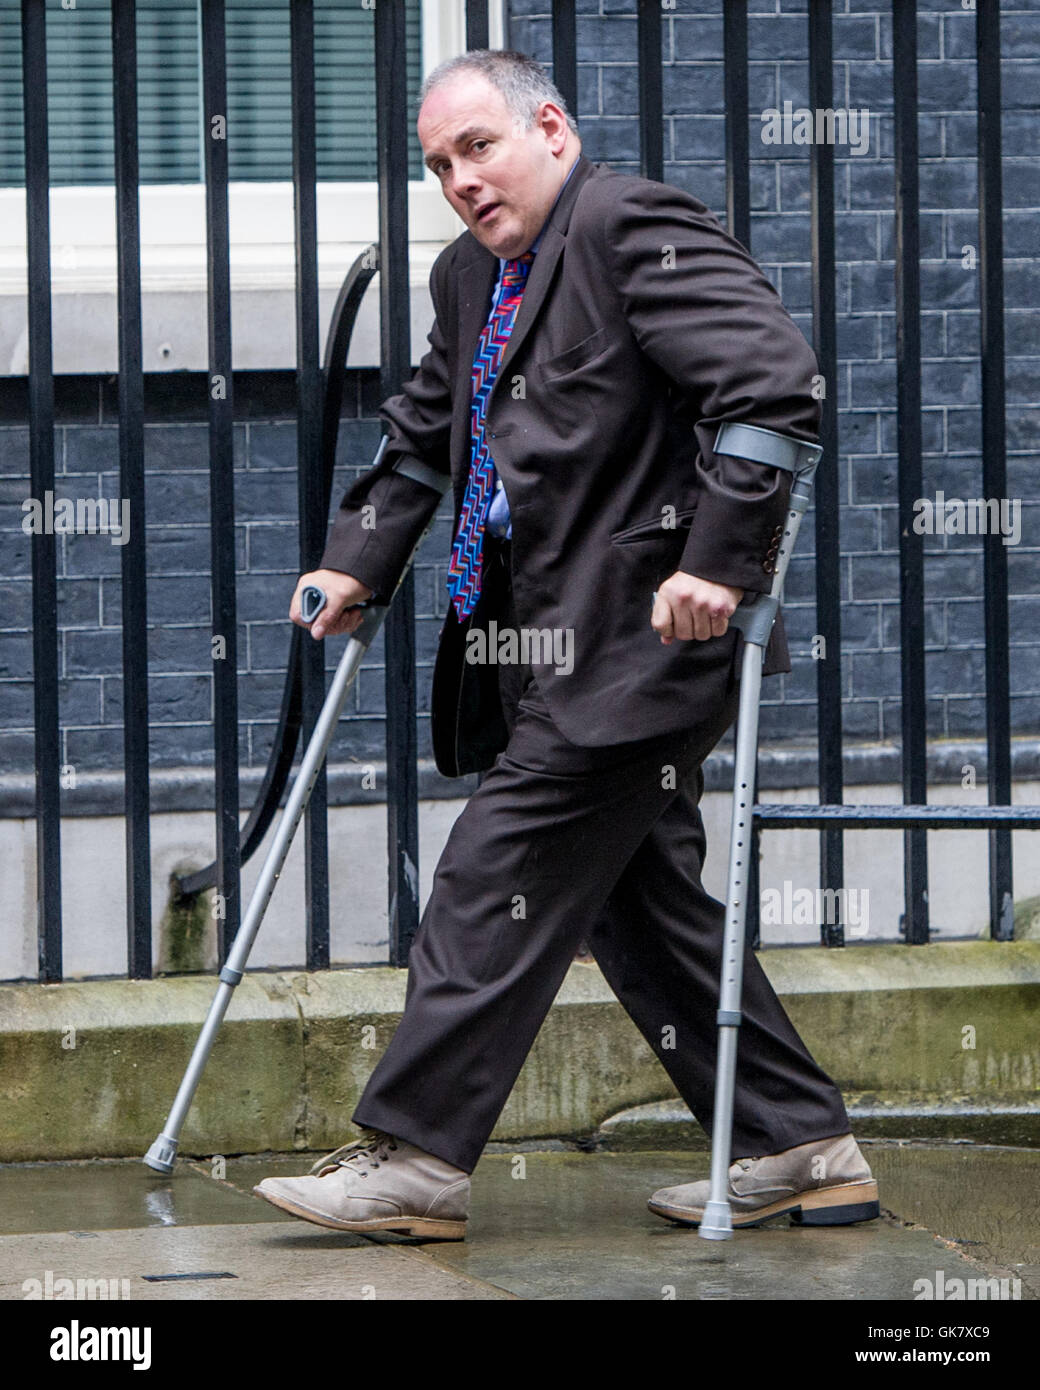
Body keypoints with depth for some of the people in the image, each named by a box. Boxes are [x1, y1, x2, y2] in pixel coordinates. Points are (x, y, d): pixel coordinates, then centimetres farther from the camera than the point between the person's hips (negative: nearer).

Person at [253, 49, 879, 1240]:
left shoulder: (632, 228, -12)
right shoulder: (471, 279, 17)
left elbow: (773, 380, -21)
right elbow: (423, 428, 32)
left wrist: (721, 561, -24)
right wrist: (358, 561, 20)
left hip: (637, 642, -10)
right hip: (564, 655, 10)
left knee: (494, 883, -8)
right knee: (640, 905, 11)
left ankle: (413, 1160, -2)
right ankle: (801, 1150, 18)